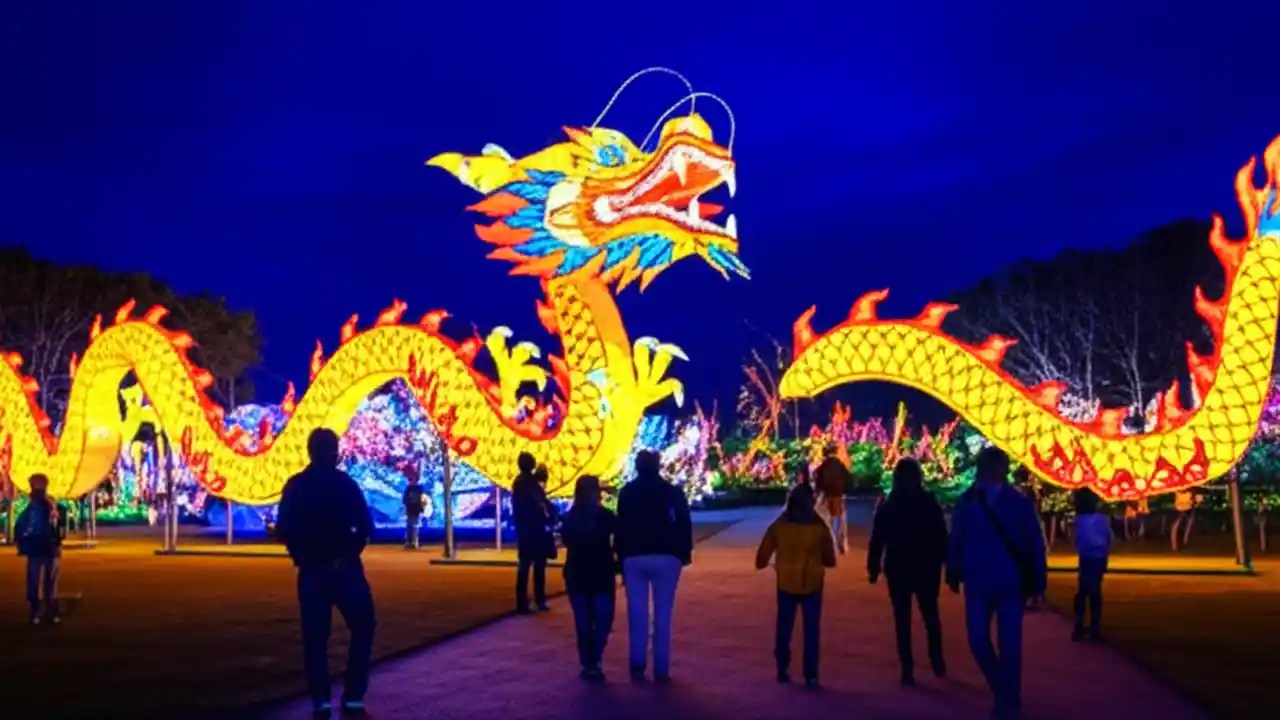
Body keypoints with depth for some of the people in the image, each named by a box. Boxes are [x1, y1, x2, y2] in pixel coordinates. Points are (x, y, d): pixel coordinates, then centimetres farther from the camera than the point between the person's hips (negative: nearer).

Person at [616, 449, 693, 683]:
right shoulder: (673, 492, 3)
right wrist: (685, 553, 8)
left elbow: (621, 528, 4)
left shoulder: (627, 493, 6)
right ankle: (661, 671, 1)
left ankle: (637, 668, 3)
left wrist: (622, 559, 6)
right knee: (662, 615, 2)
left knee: (637, 615, 5)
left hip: (634, 558, 1)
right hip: (665, 558, -1)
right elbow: (684, 525, 1)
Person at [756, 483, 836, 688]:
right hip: (811, 583, -1)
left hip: (786, 583, 1)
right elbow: (830, 560, 2)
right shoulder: (819, 527, -8)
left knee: (784, 627, 15)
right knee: (811, 631, 4)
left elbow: (762, 555, 0)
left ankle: (783, 670, 20)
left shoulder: (779, 525, -6)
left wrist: (762, 563, 22)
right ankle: (811, 676, 1)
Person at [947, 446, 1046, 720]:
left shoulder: (1019, 504, -3)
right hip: (978, 583, 2)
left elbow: (1035, 545, -1)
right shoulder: (967, 502, 0)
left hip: (1010, 583, -1)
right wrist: (954, 573, 5)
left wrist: (1036, 583, -3)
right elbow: (956, 541, 4)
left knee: (1009, 645, 2)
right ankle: (1003, 692, 24)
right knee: (978, 639, 2)